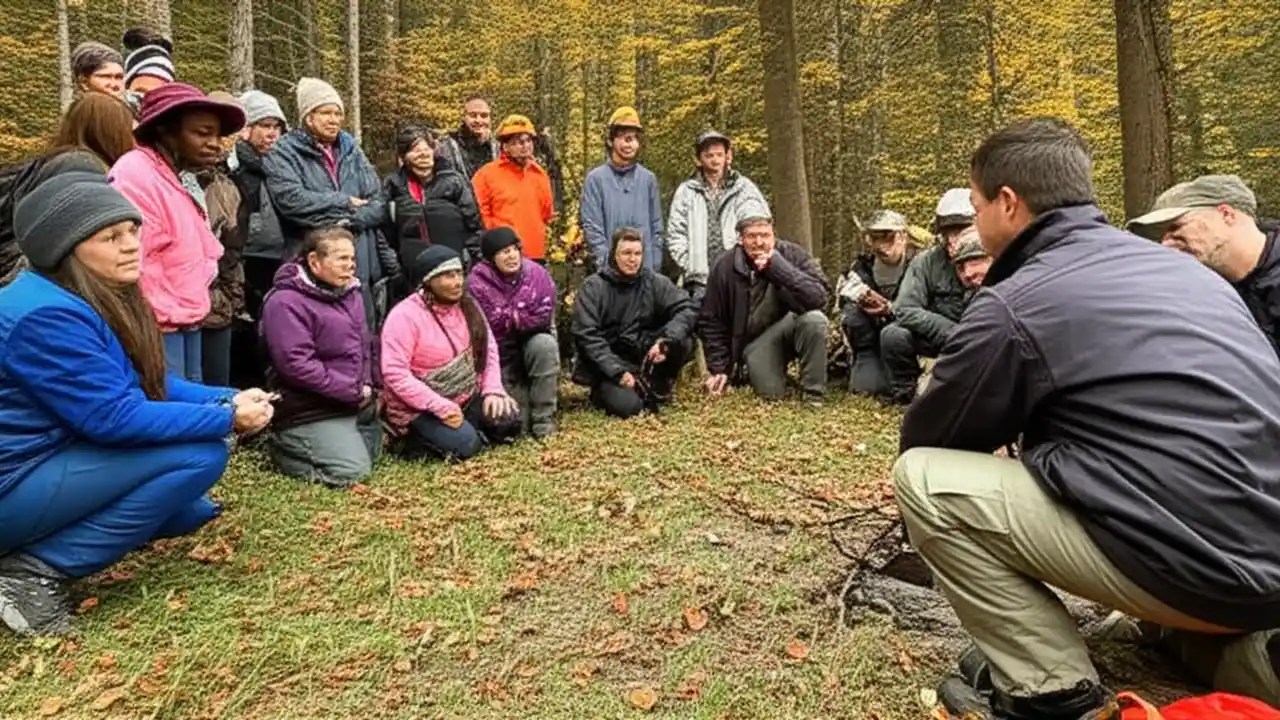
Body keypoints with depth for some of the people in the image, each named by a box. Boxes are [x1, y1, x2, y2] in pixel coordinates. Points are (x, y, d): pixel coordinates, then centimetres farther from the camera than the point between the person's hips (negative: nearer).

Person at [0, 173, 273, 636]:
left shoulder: (102, 298, 5)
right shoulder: (47, 314, -25)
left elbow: (152, 384, 7)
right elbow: (115, 417, -28)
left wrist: (228, 400, -9)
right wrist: (228, 419, -22)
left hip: (52, 460, 10)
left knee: (190, 512, 16)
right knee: (201, 454, -21)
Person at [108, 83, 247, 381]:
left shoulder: (182, 179, 15)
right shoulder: (135, 174, -16)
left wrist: (192, 307, 13)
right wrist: (162, 315, -16)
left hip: (187, 321, 10)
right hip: (159, 326, -10)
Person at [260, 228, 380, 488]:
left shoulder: (350, 293, 9)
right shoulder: (286, 303, -17)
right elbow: (296, 365, -25)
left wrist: (370, 386, 2)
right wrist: (353, 391, -20)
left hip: (360, 405, 9)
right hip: (312, 411, -9)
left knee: (370, 457, 20)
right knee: (352, 472, -17)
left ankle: (299, 446, 30)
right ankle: (284, 447, 6)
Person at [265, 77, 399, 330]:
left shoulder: (352, 151, 15)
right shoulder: (284, 153, 2)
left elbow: (378, 204, 8)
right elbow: (291, 200, -15)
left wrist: (349, 220, -11)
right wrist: (345, 202, -7)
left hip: (361, 267, 4)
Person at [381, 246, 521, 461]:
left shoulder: (467, 305, 1)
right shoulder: (405, 316, -20)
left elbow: (488, 348, 6)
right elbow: (395, 374, -25)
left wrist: (492, 390, -9)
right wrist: (441, 407, -27)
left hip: (466, 397, 6)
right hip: (420, 407, -6)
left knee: (509, 420, -11)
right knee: (466, 445, -23)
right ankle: (420, 439, 1)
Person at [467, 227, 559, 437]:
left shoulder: (536, 273, -13)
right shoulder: (477, 283, -18)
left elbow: (543, 316, -17)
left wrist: (508, 317, -19)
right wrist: (520, 316, -18)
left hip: (532, 341, 2)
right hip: (499, 354, -2)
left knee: (545, 345, -35)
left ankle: (543, 420, -23)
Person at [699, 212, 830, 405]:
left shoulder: (793, 254, -14)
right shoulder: (725, 267, -10)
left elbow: (820, 298, -30)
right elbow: (711, 322, -1)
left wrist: (778, 266, -36)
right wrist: (718, 368, -3)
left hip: (789, 327, 0)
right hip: (755, 340, 1)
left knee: (814, 319, -32)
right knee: (771, 394, -18)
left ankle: (814, 395, -16)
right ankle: (749, 373, 20)